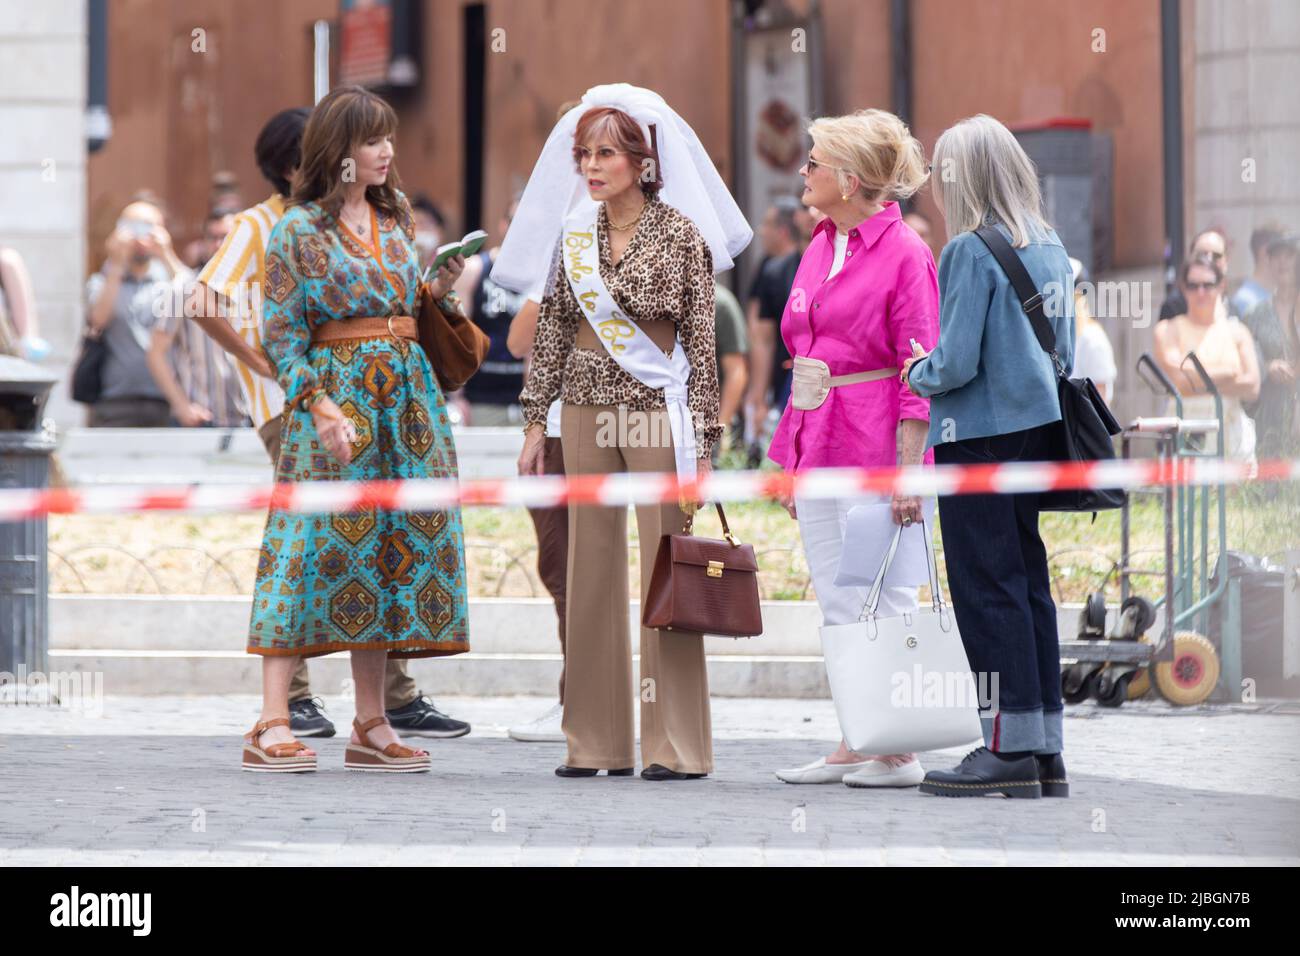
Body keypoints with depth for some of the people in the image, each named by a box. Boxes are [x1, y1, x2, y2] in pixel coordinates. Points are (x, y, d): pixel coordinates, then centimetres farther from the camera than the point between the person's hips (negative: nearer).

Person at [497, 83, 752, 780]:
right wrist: (535, 423, 7)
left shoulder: (681, 235, -4)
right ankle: (596, 738, 10)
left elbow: (701, 345, -3)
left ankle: (674, 742, -1)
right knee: (590, 571, 5)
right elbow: (550, 333, 13)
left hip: (658, 410, -4)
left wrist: (700, 445, -7)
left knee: (665, 569, -4)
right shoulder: (573, 233, 8)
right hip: (587, 411, 4)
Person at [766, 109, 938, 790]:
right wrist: (790, 456, 16)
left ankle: (899, 753, 2)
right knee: (838, 607, 10)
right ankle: (853, 748, 16)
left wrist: (908, 472, -17)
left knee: (882, 604, -4)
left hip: (876, 449, -8)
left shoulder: (903, 252, -10)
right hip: (818, 446, 8)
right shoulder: (819, 248, 14)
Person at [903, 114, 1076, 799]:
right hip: (1038, 429, 8)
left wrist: (917, 373, 1)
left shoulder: (970, 252, -14)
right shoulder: (1050, 250, 9)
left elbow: (957, 362, -18)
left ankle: (1010, 748, -4)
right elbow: (1064, 351, 14)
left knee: (986, 587, -3)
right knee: (1028, 581, 11)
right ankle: (1045, 748, 13)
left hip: (979, 434, -8)